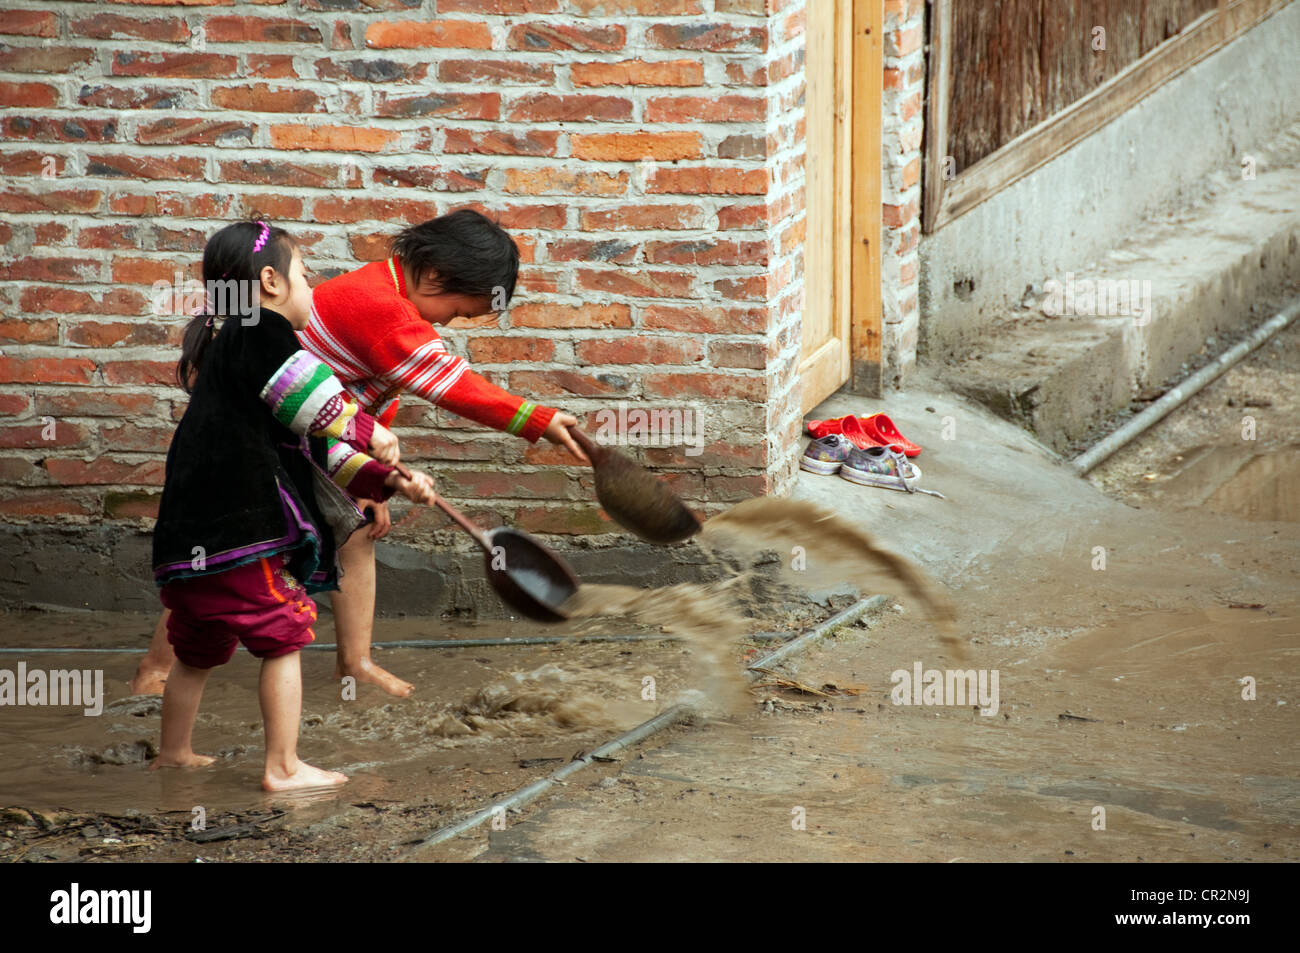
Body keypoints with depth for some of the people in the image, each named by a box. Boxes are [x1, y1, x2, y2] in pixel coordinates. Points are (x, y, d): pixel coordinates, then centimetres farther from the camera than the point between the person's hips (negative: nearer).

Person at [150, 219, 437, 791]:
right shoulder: (261, 335, -8)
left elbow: (328, 457, 22)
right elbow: (325, 410, -13)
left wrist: (390, 482, 14)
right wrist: (374, 434, 7)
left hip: (186, 542, 10)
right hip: (238, 536, -10)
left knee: (198, 650, 24)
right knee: (282, 639, -2)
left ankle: (174, 752, 37)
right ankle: (283, 767, -1)